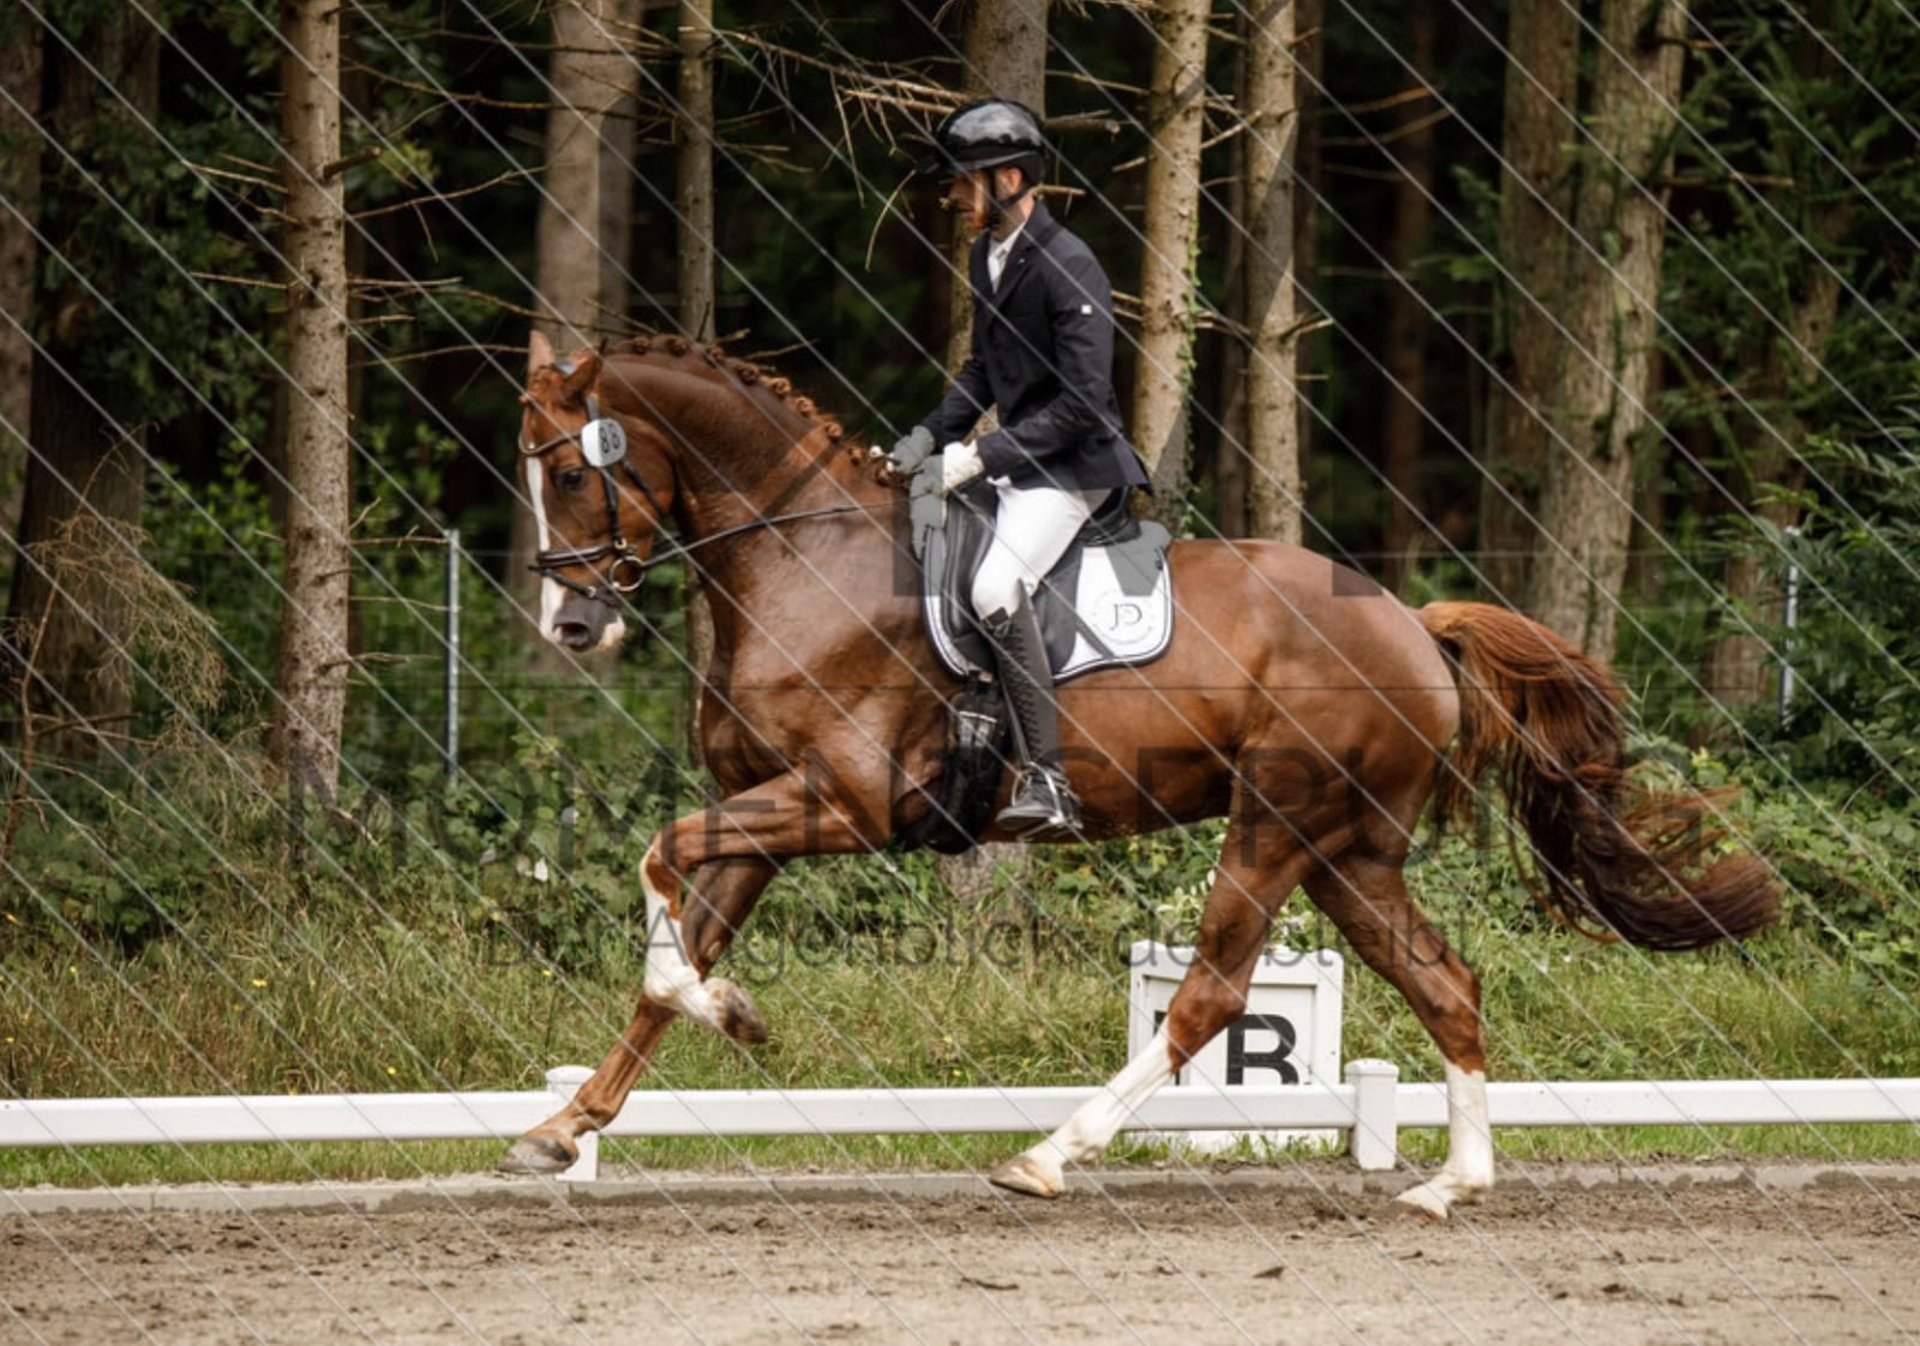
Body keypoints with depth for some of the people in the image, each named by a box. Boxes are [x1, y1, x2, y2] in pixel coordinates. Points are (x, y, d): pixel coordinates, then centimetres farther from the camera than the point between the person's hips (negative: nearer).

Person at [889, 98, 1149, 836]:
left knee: (996, 588, -29)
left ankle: (1045, 780, -27)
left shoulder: (1069, 269, -19)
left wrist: (981, 458, -23)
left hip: (1071, 466, -10)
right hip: (1011, 460, 10)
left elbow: (1082, 404, -22)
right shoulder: (986, 257, 10)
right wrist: (931, 435, 9)